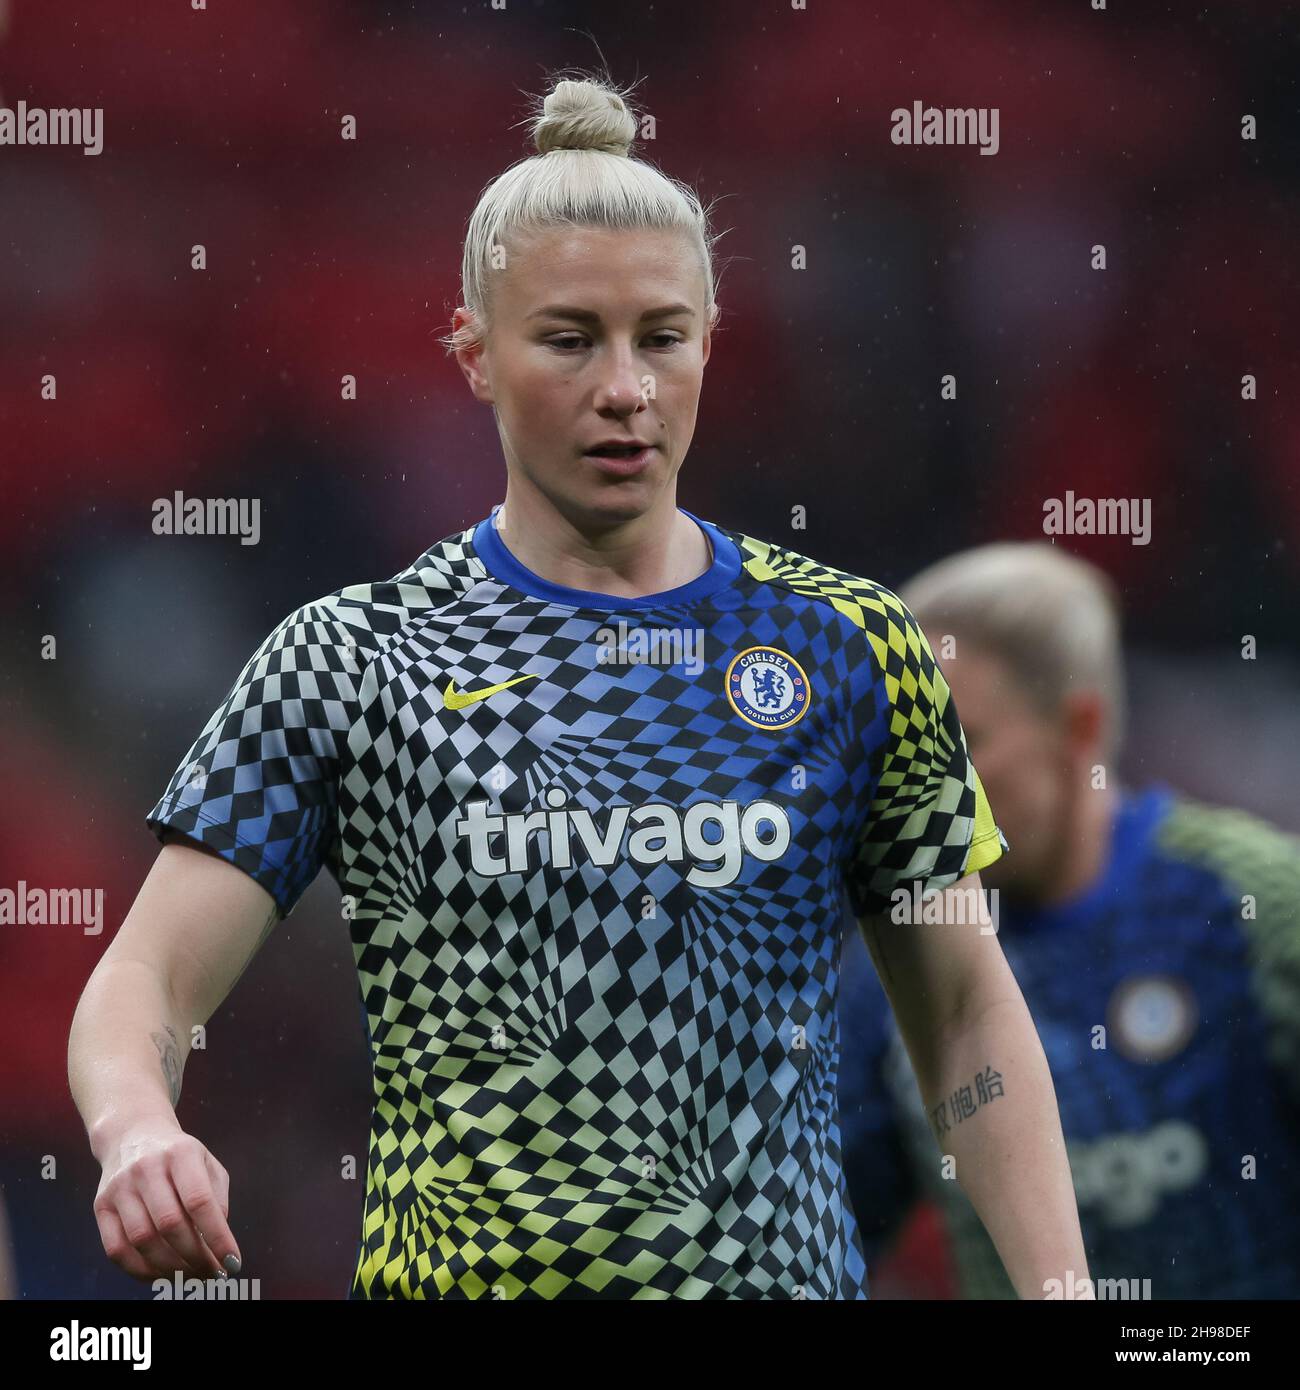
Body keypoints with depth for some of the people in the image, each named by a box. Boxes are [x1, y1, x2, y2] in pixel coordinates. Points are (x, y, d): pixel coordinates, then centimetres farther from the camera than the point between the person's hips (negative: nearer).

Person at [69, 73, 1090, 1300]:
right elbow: (147, 980, -5)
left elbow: (968, 1017, 9)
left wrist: (1060, 1288, -4)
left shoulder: (845, 644, 6)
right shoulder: (353, 662, 0)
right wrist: (137, 1135, -28)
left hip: (785, 1265, 1)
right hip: (448, 1275, -1)